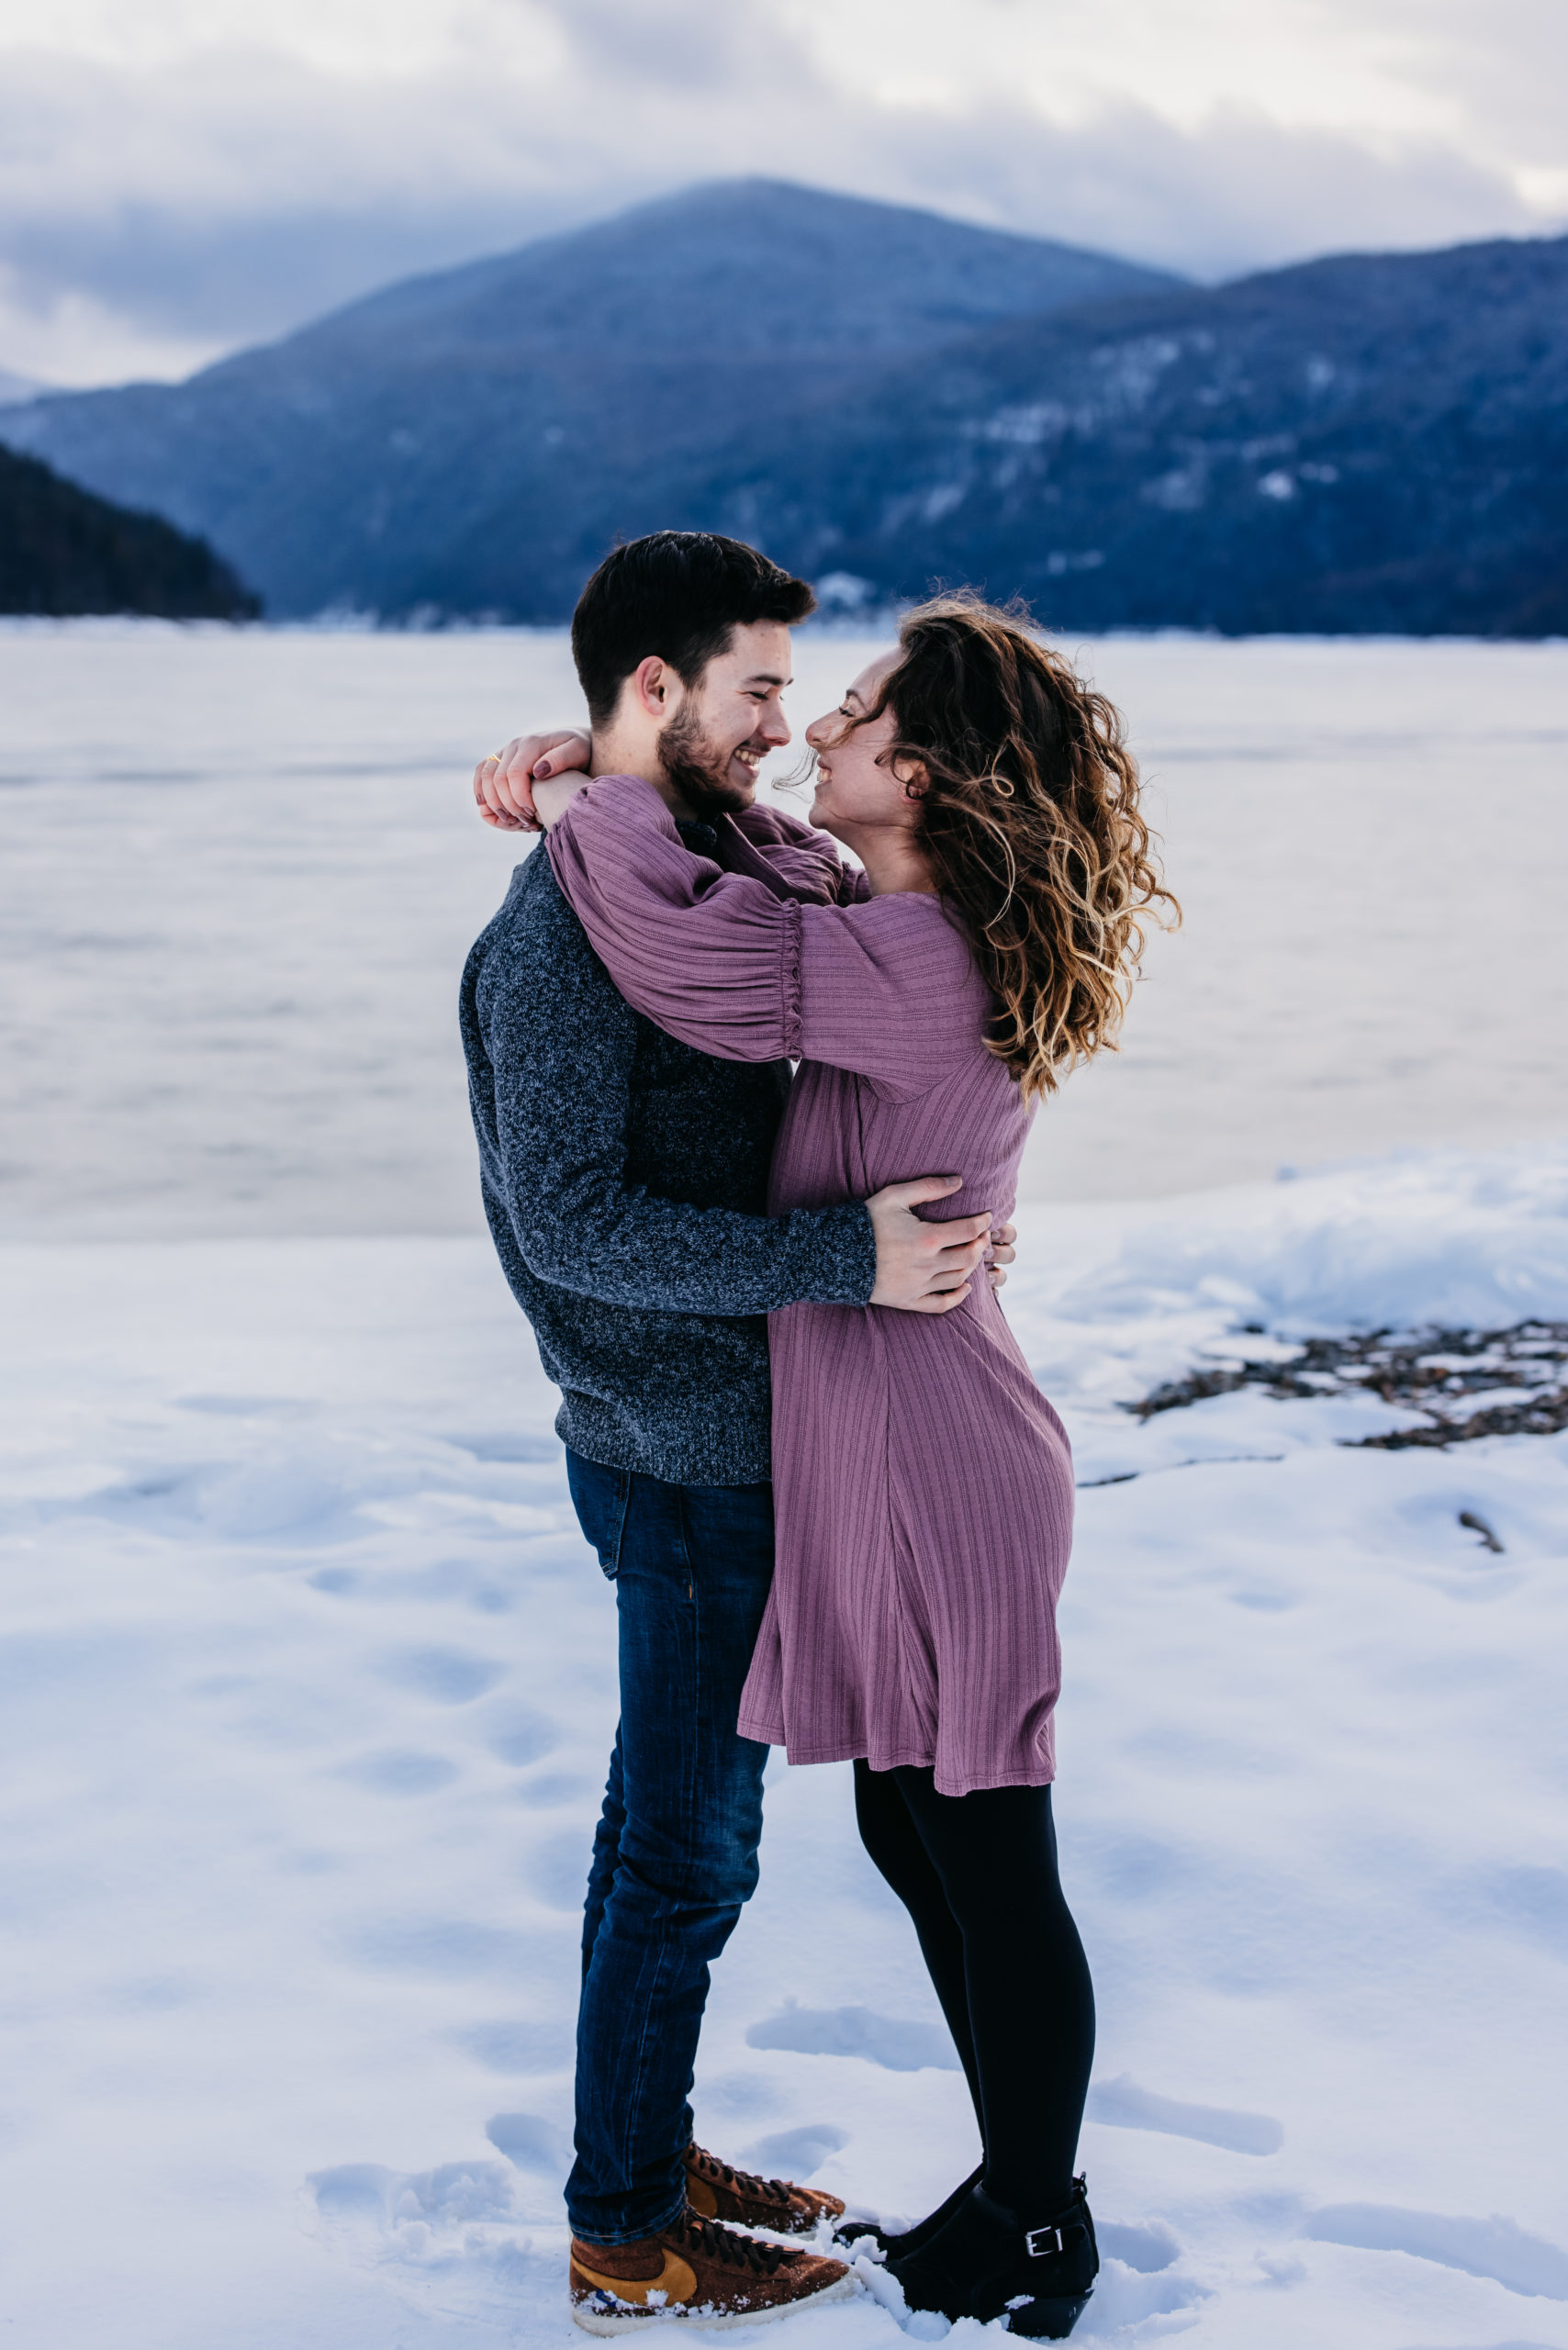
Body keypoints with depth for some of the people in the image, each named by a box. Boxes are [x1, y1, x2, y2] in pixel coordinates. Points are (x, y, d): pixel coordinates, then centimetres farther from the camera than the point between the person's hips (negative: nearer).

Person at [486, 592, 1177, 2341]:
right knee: (910, 1837, 20)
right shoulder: (915, 933, 7)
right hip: (869, 1467, 10)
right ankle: (1020, 2192, 36)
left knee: (991, 1873, 5)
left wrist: (579, 801, -11)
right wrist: (599, 774, 6)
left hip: (939, 1475, -10)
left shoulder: (919, 974, -23)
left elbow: (682, 933, -32)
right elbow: (754, 865, 23)